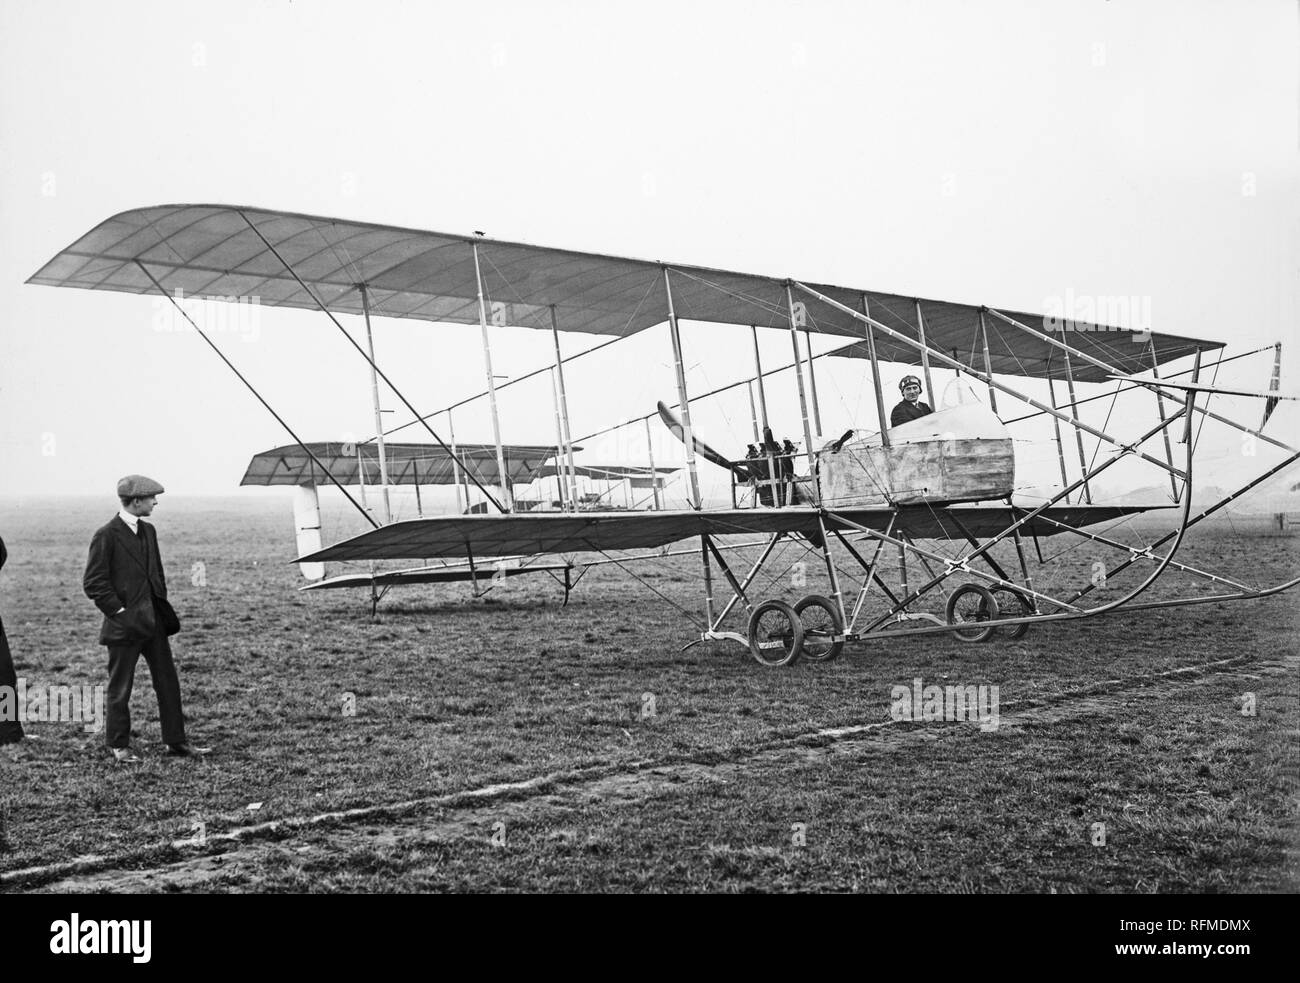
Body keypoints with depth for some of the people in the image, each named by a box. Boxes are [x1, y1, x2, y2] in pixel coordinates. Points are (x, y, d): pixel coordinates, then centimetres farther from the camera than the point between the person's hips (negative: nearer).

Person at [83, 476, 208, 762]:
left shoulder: (147, 531, 11)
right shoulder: (106, 535, -12)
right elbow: (93, 583, -14)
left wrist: (162, 607, 12)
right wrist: (119, 611, -15)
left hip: (153, 620, 7)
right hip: (124, 624, -7)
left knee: (168, 682, 9)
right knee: (119, 688, 6)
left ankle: (176, 741, 16)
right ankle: (119, 746, 19)